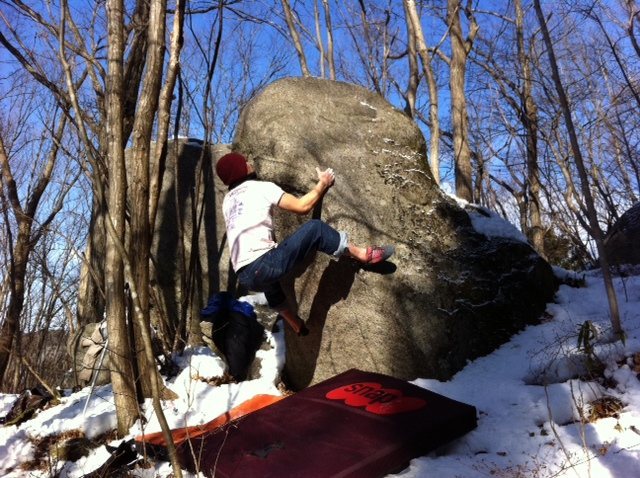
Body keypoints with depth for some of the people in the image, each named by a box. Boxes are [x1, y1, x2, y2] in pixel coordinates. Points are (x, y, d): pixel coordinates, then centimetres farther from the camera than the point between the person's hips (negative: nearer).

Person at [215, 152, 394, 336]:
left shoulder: (227, 201, 21)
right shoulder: (261, 187, 0)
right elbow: (302, 206, -4)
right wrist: (323, 183, 10)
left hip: (246, 277, 8)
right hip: (263, 265, -8)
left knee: (271, 285, 42)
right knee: (314, 228, -5)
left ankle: (297, 326, 53)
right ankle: (364, 255, 7)